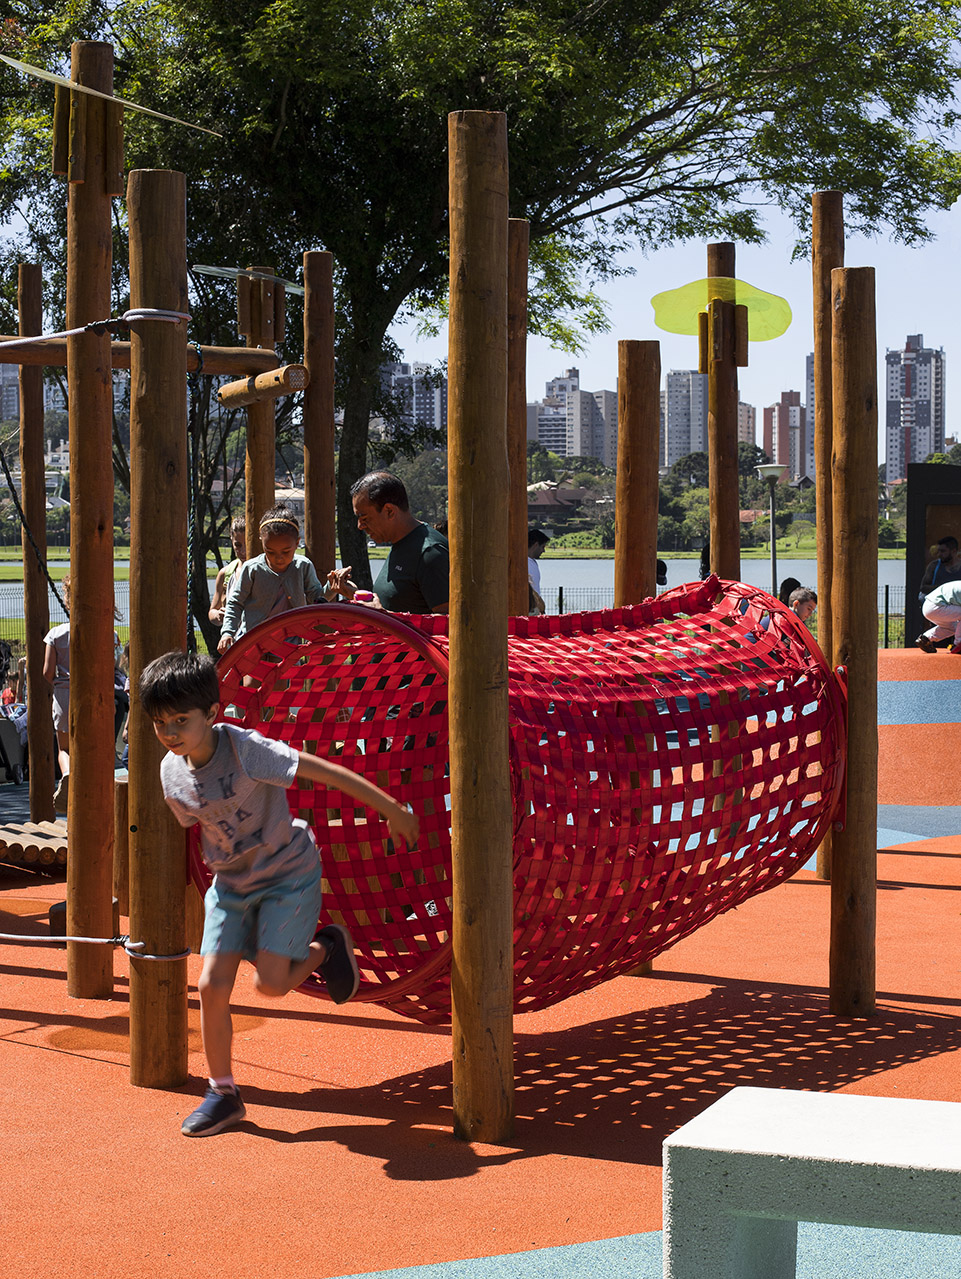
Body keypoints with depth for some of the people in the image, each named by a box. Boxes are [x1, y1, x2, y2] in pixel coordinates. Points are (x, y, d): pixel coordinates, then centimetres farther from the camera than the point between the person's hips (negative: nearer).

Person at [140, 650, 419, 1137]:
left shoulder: (245, 750, -27)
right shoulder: (173, 774, -9)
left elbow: (326, 772, -24)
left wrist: (392, 810, -20)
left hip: (289, 873, -5)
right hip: (230, 881, 5)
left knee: (270, 984, -13)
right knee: (212, 983, -5)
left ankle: (326, 948, 19)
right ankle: (222, 1093, 11)